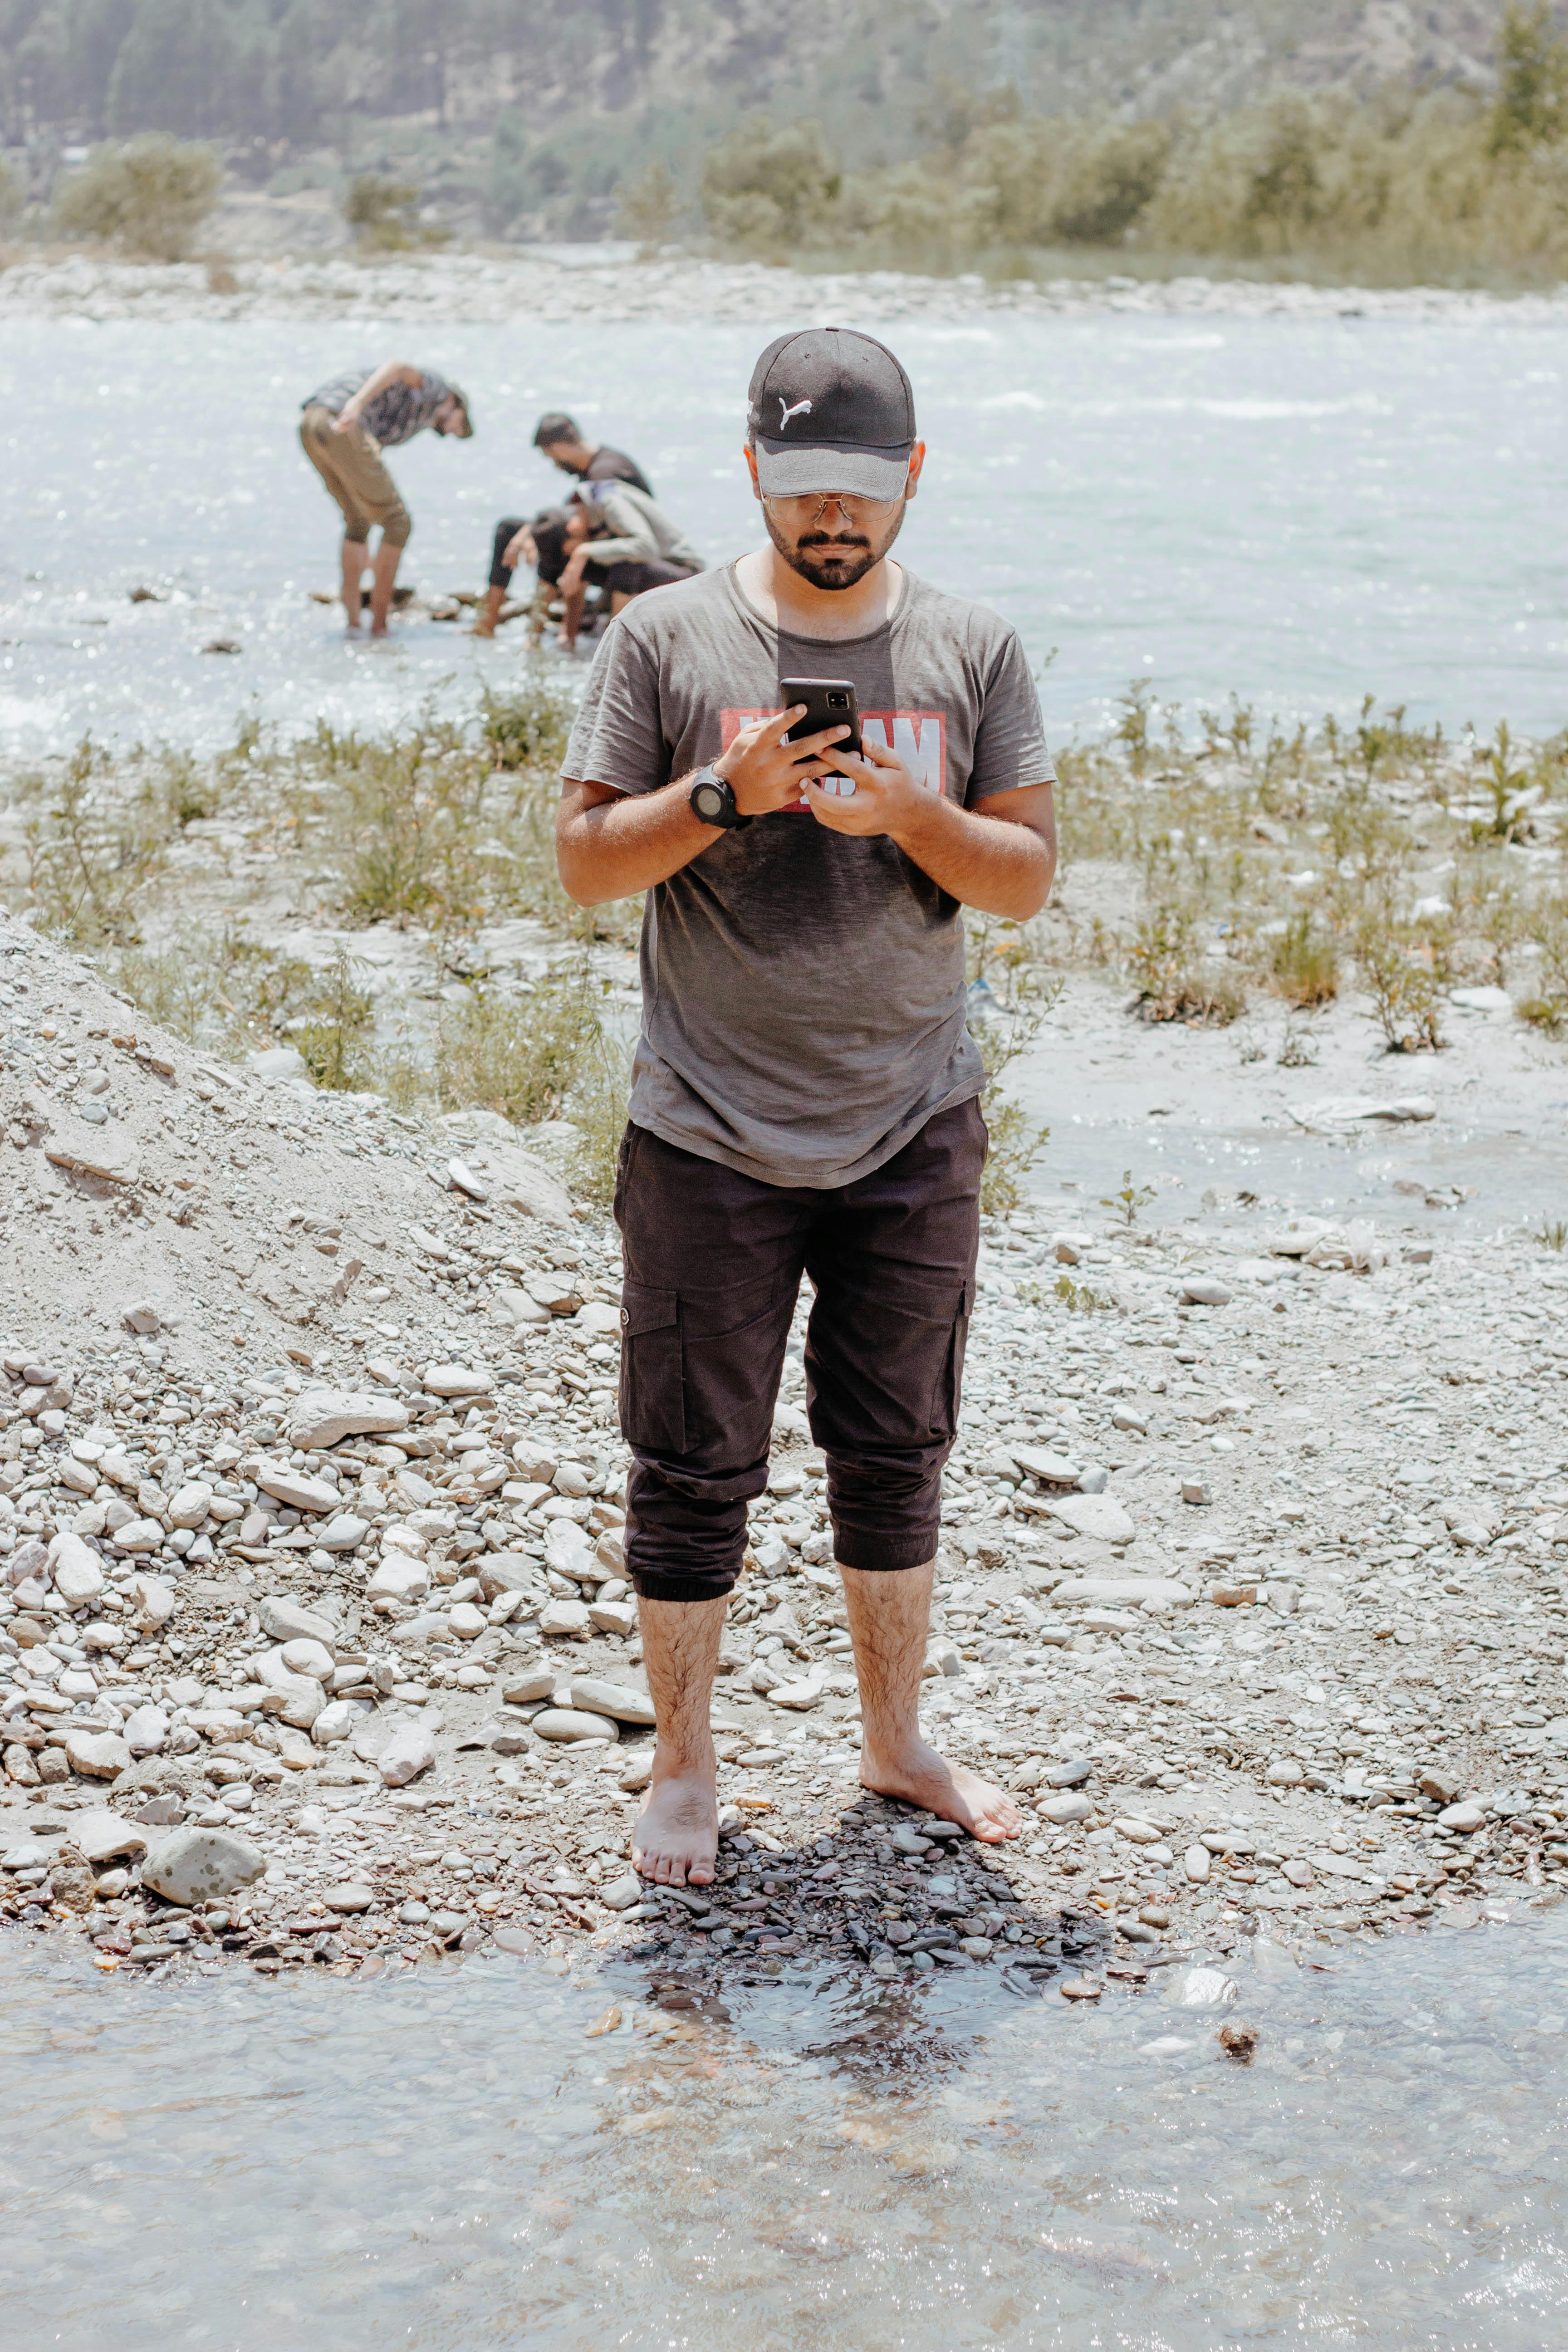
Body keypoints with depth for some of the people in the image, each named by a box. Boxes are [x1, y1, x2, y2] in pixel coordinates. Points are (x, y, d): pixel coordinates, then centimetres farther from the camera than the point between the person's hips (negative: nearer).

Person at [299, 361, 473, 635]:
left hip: (310, 427, 8)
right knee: (397, 523, 6)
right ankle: (379, 624, 7)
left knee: (358, 518, 26)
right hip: (341, 426, -8)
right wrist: (356, 405, -23)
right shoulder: (435, 387, 18)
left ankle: (352, 621, 18)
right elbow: (397, 367, -7)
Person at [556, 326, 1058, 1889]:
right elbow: (584, 863, -4)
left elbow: (1026, 882, 0)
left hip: (914, 1130, 2)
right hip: (710, 1137, -2)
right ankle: (683, 1768, 19)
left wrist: (906, 812, -18)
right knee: (696, 1465, 4)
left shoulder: (973, 652, 3)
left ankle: (895, 1740, 29)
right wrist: (723, 793, -20)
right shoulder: (666, 640, -2)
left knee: (897, 1450, 13)